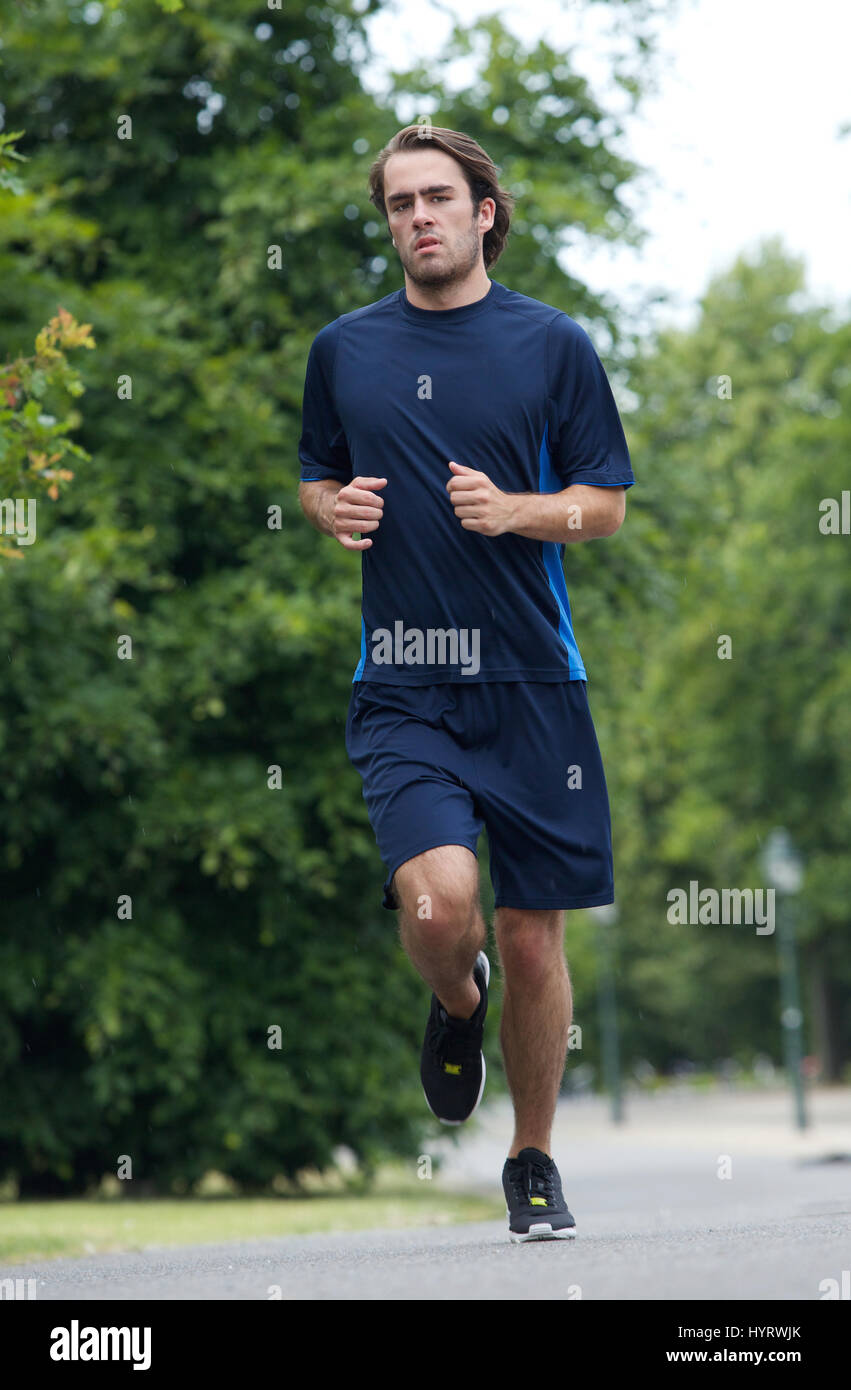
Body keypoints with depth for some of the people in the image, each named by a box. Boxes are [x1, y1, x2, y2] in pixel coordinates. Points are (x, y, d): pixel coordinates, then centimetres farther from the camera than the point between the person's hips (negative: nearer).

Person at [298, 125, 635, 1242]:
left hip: (531, 679, 0)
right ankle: (458, 1003, 15)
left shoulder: (554, 343, 3)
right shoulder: (343, 349, 9)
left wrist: (512, 510, -14)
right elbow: (315, 484, 21)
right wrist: (335, 509, -2)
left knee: (533, 939, 4)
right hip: (400, 688, 0)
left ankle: (534, 1162, 24)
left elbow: (607, 504, 5)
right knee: (437, 901, -22)